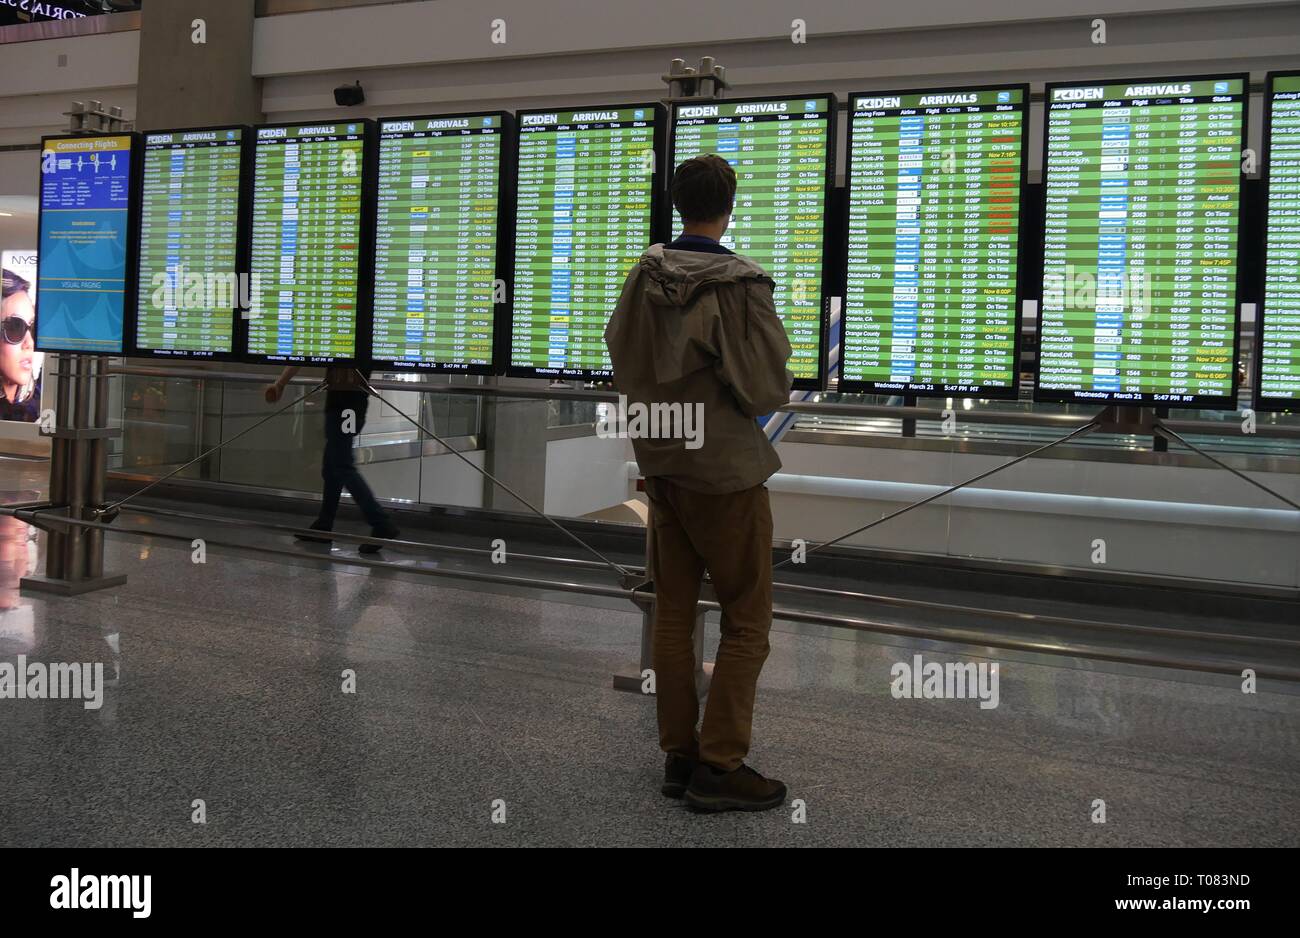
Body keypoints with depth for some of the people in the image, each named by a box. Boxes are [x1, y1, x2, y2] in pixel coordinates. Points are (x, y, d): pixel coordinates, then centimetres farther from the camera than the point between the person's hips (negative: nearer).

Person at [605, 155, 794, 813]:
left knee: (673, 612, 12)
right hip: (725, 470, -6)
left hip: (660, 464, 7)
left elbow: (619, 361, 11)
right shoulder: (743, 285, -18)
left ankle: (678, 756, 19)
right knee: (747, 618, 3)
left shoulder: (644, 276, 1)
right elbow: (770, 389, -16)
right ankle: (720, 766, 4)